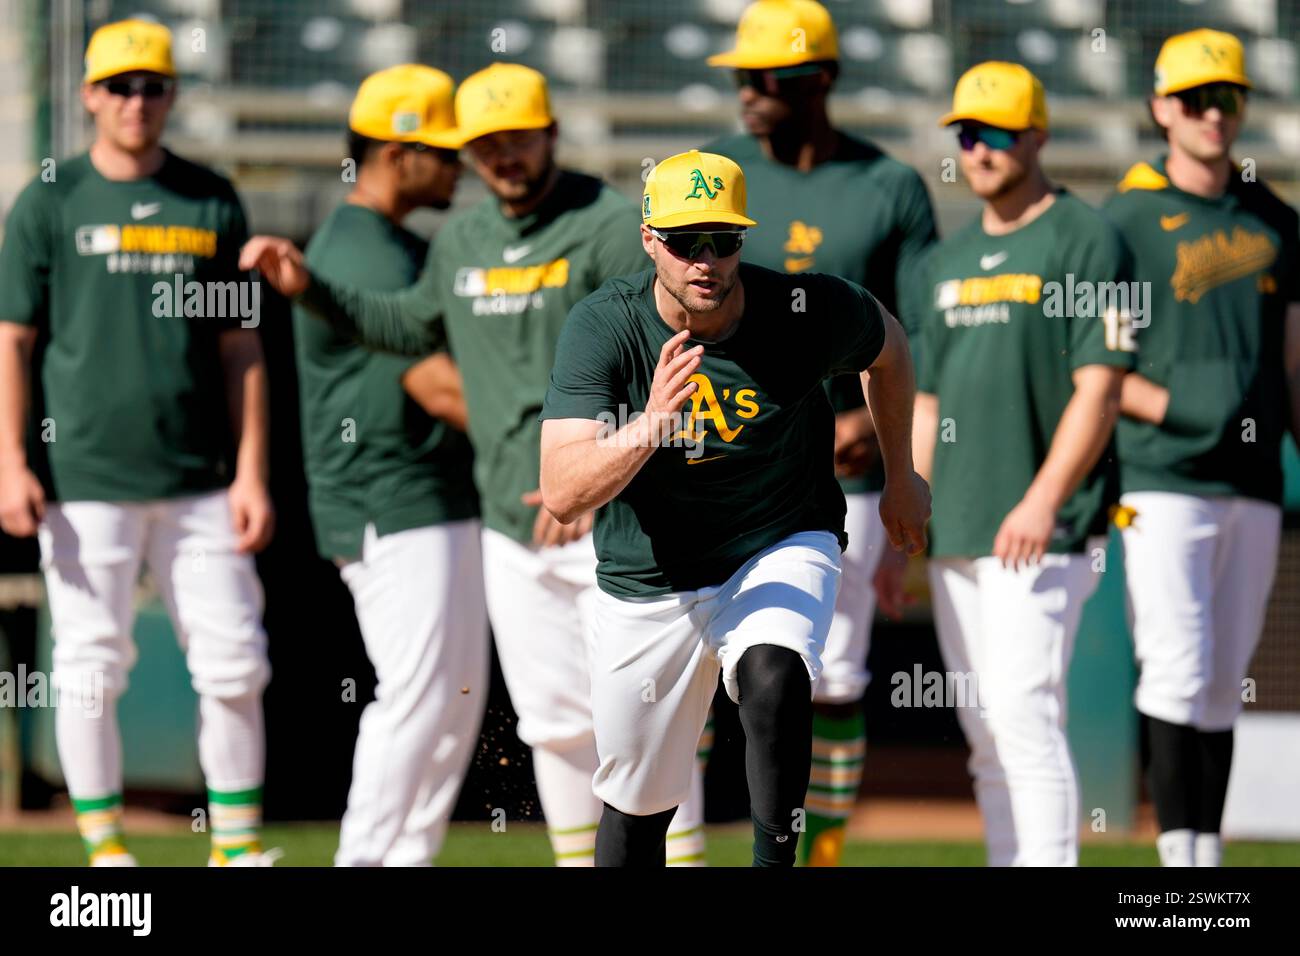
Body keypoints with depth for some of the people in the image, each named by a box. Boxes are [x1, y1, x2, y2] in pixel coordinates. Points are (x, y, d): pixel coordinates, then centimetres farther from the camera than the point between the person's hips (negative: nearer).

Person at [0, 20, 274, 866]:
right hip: (85, 481, -2)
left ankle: (238, 845, 10)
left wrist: (252, 473, 2)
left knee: (234, 666, 1)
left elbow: (241, 346, 9)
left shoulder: (212, 204, 9)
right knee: (92, 667, 0)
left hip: (199, 480, 2)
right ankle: (104, 847, 9)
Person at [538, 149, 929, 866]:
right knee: (635, 806, 11)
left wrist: (901, 478, 16)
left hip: (782, 546, -1)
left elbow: (887, 346, 8)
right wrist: (648, 429, -45)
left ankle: (774, 865, -21)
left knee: (774, 678, -34)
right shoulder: (601, 328, -20)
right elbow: (561, 496, -29)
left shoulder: (806, 311, -18)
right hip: (648, 586, 1)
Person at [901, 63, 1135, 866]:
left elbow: (1100, 387, -11)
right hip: (953, 533, 8)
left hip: (1042, 533, -8)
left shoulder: (1085, 240, -4)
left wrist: (1043, 500, -21)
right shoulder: (948, 262, 19)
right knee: (986, 735, 7)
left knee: (1024, 712, -15)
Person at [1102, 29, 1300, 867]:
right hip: (1164, 482, -5)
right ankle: (1177, 852, -11)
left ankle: (1208, 853, 12)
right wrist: (1175, 407, -16)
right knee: (1180, 672, -13)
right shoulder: (1125, 221, -1)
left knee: (1224, 687, 7)